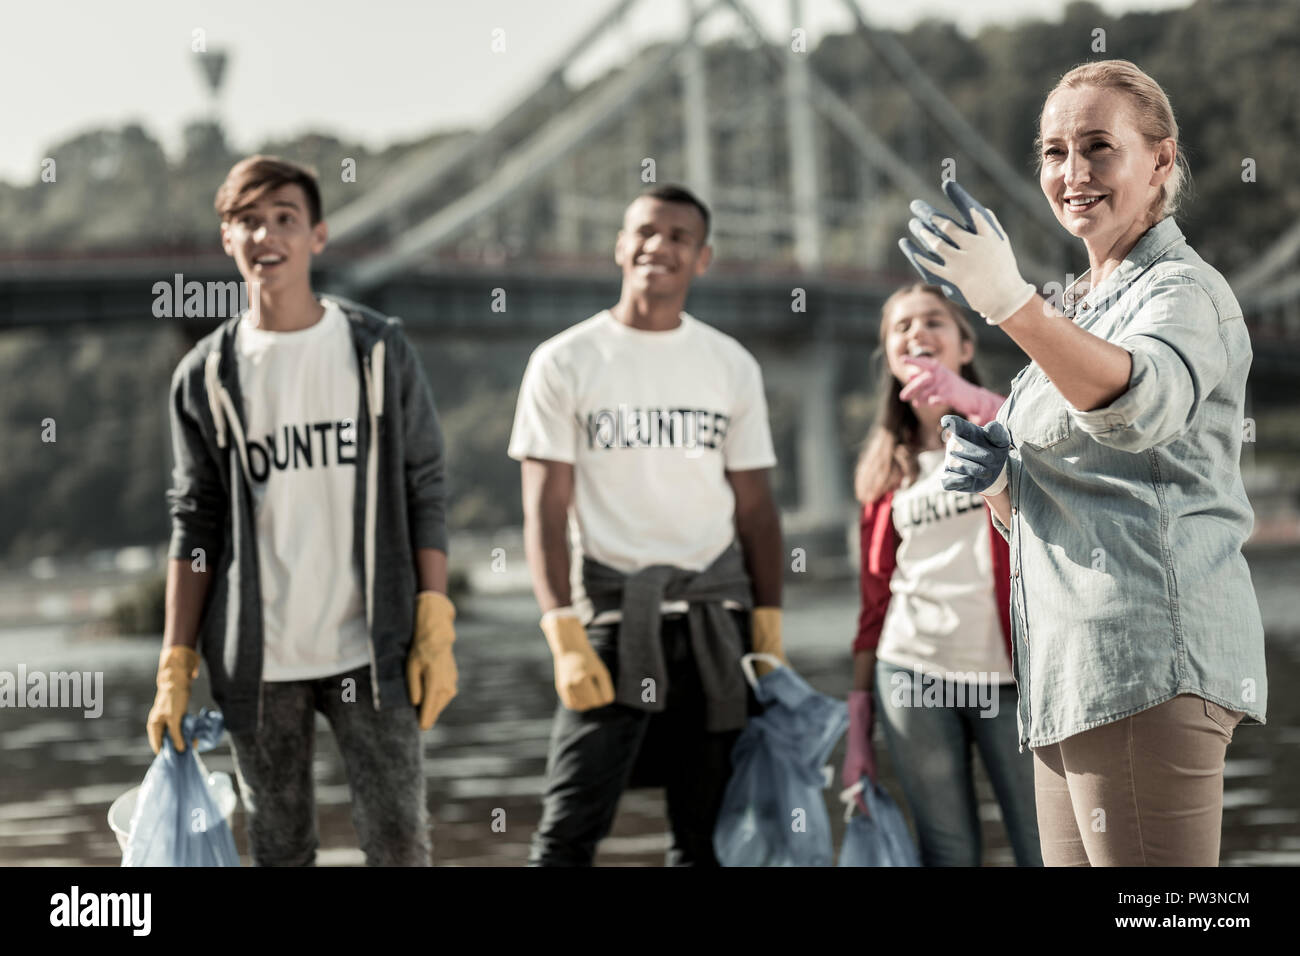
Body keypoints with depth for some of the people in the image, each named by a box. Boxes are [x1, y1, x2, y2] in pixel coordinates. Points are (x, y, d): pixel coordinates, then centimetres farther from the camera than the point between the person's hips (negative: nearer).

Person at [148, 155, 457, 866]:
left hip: (370, 653, -1)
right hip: (256, 663, 1)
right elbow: (194, 527, 5)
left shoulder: (379, 352, 2)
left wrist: (434, 633, -5)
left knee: (399, 842, -2)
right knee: (279, 850, 8)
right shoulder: (206, 375, 3)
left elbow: (425, 494, 2)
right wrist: (174, 668, 0)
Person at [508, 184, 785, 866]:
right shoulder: (564, 362, 1)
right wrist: (564, 636, -13)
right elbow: (545, 512, -3)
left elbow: (755, 509, 11)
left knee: (709, 835, 7)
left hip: (717, 616, 3)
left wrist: (769, 633, 2)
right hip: (612, 611, -3)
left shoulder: (732, 367, 9)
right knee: (568, 832, -12)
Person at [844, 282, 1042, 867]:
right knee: (948, 853, 3)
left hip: (1009, 674, -2)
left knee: (1047, 851, -6)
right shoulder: (886, 469, 14)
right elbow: (875, 600, 15)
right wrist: (858, 727, 9)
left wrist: (972, 400, -32)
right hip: (913, 672, 2)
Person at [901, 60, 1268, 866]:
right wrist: (994, 479, 3)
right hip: (1073, 675, 9)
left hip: (1150, 654, -9)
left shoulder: (1186, 289, -4)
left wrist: (1012, 304, -44)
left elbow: (1142, 403, -30)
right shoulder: (1078, 309, 23)